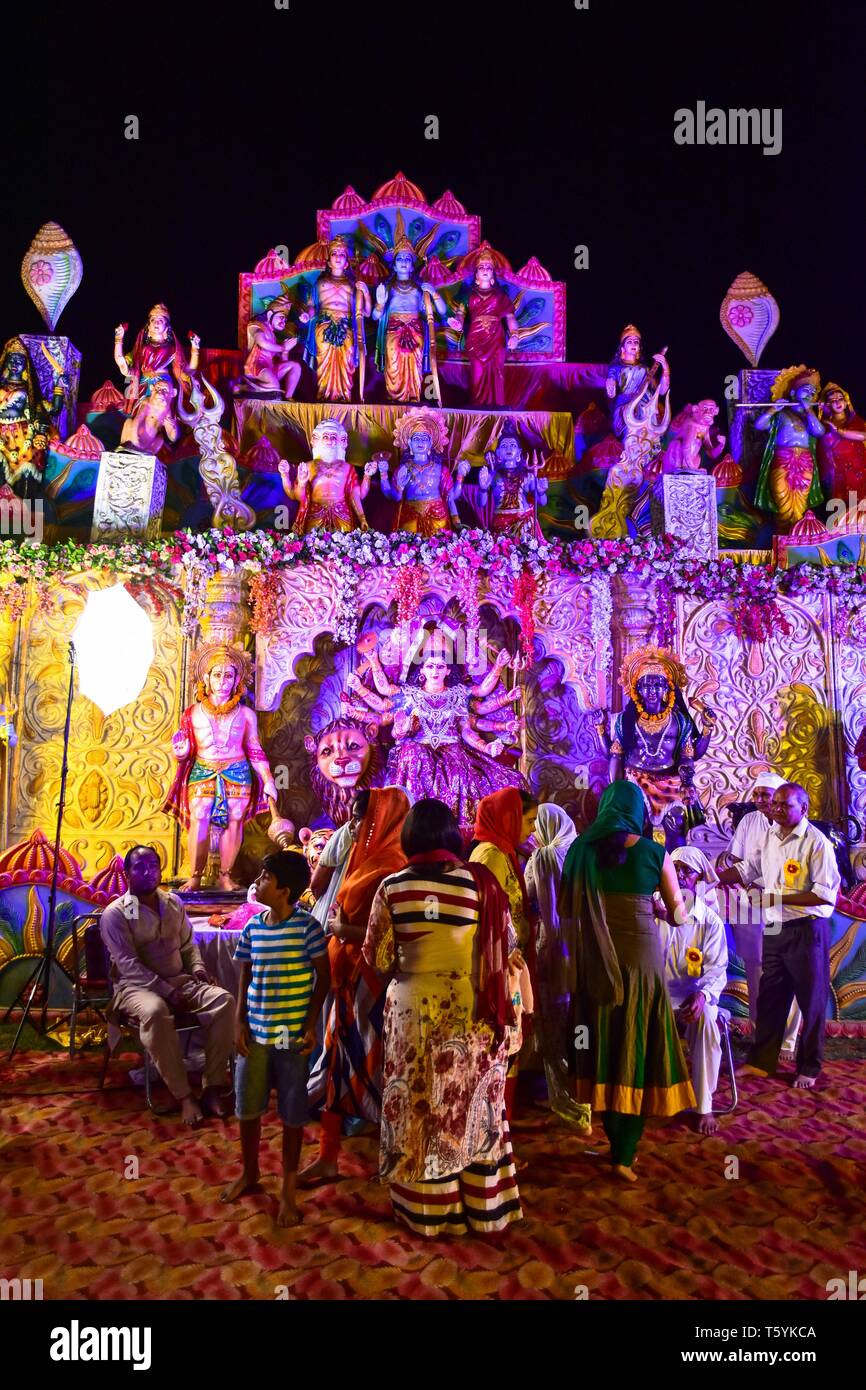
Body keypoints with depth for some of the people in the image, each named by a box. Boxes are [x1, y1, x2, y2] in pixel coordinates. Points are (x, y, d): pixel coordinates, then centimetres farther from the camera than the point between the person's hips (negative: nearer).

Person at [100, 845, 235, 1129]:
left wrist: (197, 967, -1)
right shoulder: (115, 913, -7)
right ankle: (184, 1096, -31)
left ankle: (213, 1087, -21)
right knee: (155, 1012, -41)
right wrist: (167, 992, -23)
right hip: (136, 987, -5)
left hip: (180, 981, 5)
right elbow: (129, 965, -15)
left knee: (224, 1000, -24)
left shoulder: (174, 903, 12)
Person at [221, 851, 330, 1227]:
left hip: (292, 1034, -4)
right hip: (254, 1031, 5)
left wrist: (311, 1024, -12)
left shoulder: (307, 926, -12)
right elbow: (245, 977, 9)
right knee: (247, 1107, 14)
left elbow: (323, 977, -7)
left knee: (292, 1113, 6)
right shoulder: (252, 927, 2)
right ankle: (249, 1174, 36)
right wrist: (239, 1022, 1)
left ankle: (289, 1188, 22)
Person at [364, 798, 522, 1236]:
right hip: (471, 1011, 1)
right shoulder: (478, 882, -8)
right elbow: (505, 944, 1)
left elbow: (377, 958, -4)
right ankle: (483, 1205, 26)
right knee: (473, 1105, 14)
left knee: (420, 1107, 12)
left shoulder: (392, 888, -9)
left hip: (412, 1010, 0)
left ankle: (425, 1210, 23)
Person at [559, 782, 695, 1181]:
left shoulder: (581, 849, -1)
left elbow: (565, 910, 2)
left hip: (594, 960, 3)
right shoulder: (654, 853, -6)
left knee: (604, 1046, 15)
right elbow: (678, 913, 2)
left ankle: (619, 1143, 26)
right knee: (638, 1048, 7)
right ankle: (624, 1155, 8)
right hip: (639, 956, -2)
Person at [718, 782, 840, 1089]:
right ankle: (762, 1061, 26)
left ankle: (809, 1068, 21)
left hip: (807, 930, -6)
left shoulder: (816, 843, -15)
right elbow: (748, 869, 15)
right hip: (775, 929, 7)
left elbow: (826, 894, -20)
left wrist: (778, 898, -21)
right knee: (769, 997, 14)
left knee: (811, 1001, 7)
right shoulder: (771, 837, 7)